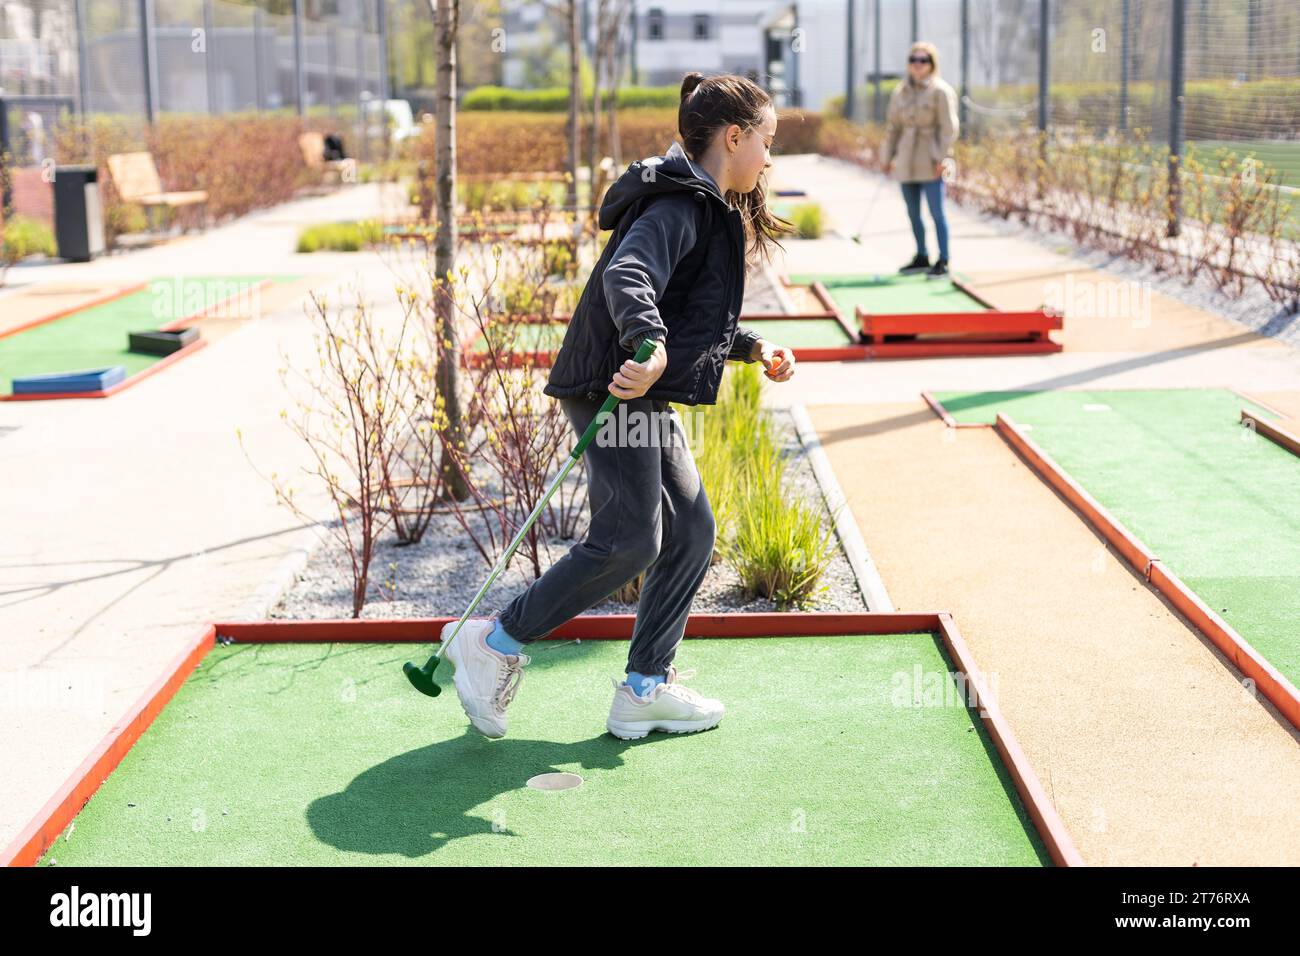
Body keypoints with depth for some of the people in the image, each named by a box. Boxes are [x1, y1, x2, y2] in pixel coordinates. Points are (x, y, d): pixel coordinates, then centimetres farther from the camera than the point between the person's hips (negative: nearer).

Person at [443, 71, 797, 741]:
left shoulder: (711, 213, 21)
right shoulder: (677, 206, -13)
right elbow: (628, 278, -31)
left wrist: (753, 347, 21)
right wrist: (650, 347, -48)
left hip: (647, 397, 11)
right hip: (615, 390, -11)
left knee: (692, 530, 9)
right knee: (629, 540, -14)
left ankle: (644, 689, 14)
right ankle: (494, 643, -1)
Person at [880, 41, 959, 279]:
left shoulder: (940, 91, -6)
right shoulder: (900, 92, 12)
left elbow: (948, 127, -10)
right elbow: (892, 126, 18)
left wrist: (941, 158, -15)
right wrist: (887, 157, 16)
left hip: (930, 162, -6)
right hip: (907, 162, 6)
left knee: (936, 212, -7)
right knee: (913, 213, 12)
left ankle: (942, 262, -2)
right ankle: (921, 257, 25)